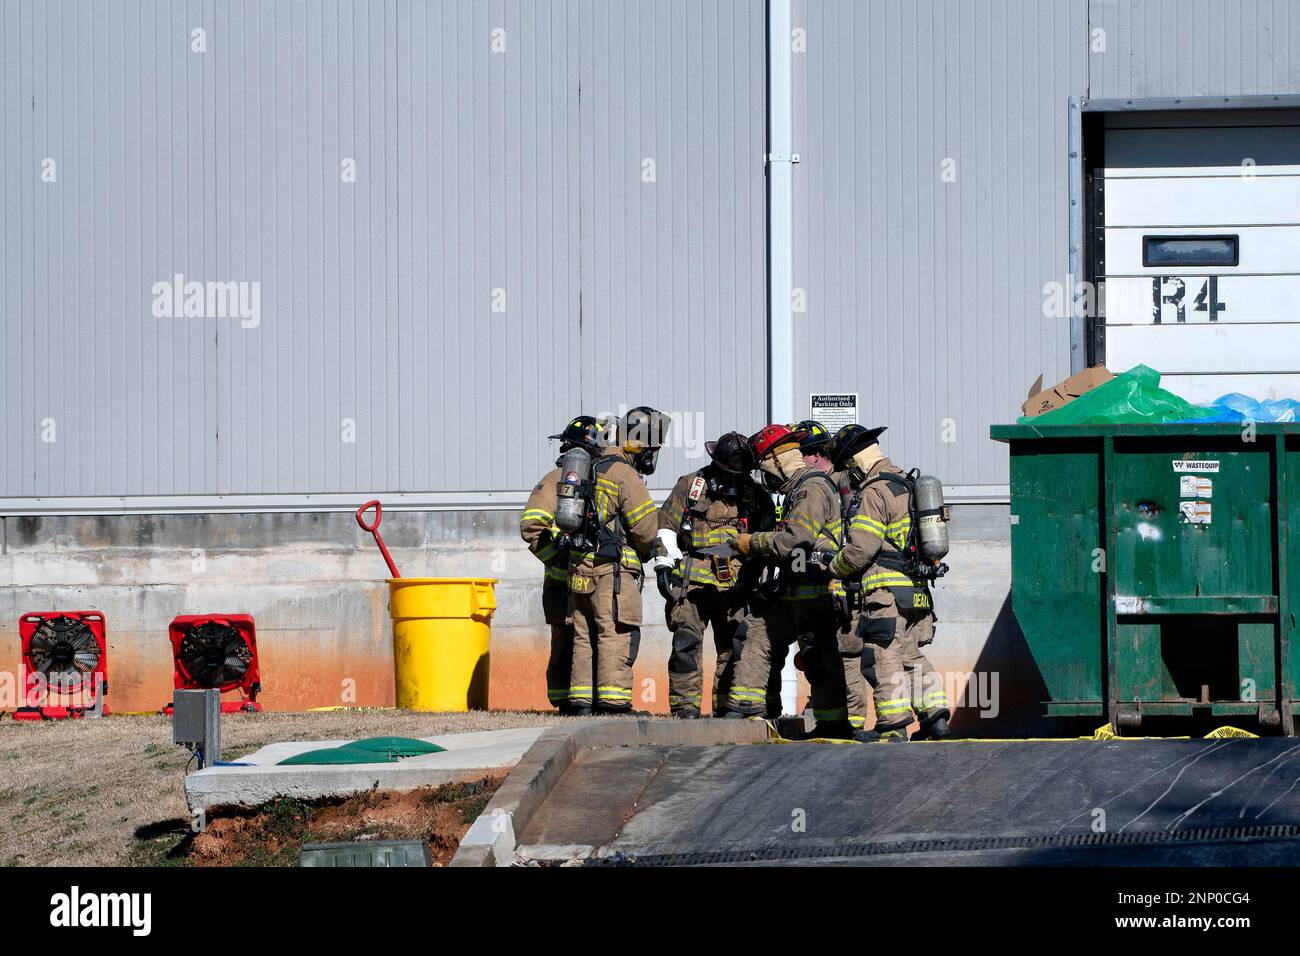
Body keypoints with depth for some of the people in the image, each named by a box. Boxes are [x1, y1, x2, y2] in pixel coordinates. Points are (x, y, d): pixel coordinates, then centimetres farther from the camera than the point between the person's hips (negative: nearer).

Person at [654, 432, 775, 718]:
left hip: (735, 585, 2)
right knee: (687, 641, -10)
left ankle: (727, 706, 8)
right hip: (693, 580, -2)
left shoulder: (756, 496, 10)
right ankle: (685, 703, -7)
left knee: (733, 646, 2)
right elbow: (666, 525, 6)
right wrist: (665, 565, 0)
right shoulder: (690, 486, 4)